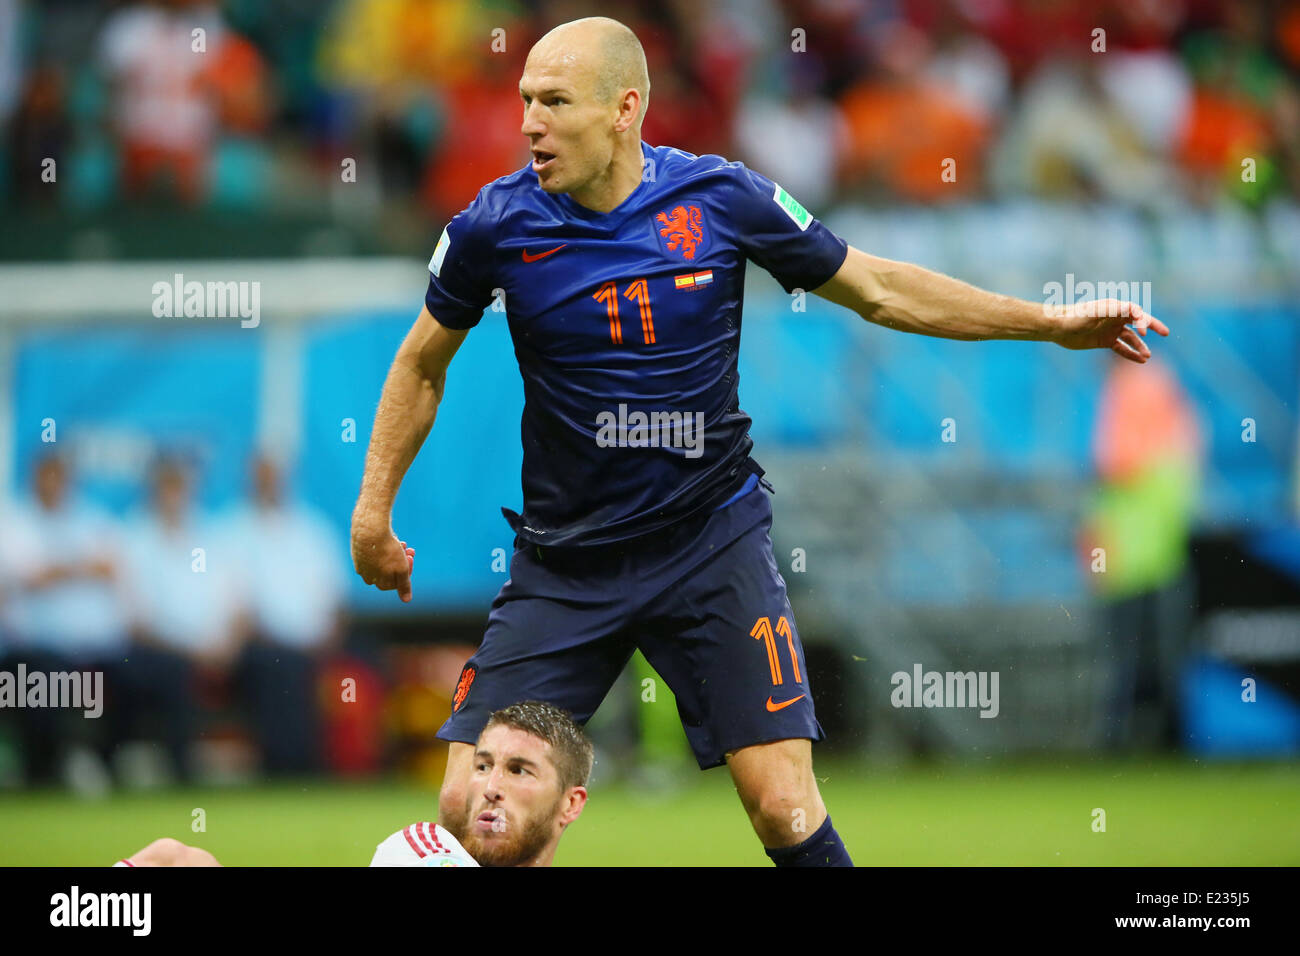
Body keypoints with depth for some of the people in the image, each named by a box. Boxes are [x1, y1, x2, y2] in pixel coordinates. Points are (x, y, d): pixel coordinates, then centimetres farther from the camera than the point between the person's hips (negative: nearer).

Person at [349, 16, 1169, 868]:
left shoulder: (722, 198, -8)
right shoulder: (497, 226, -8)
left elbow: (878, 288, 5)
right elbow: (424, 363, 11)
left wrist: (1053, 323, 4)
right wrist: (374, 510, 9)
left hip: (713, 538, -1)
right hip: (565, 559, 1)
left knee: (785, 808, -12)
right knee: (468, 808, -8)